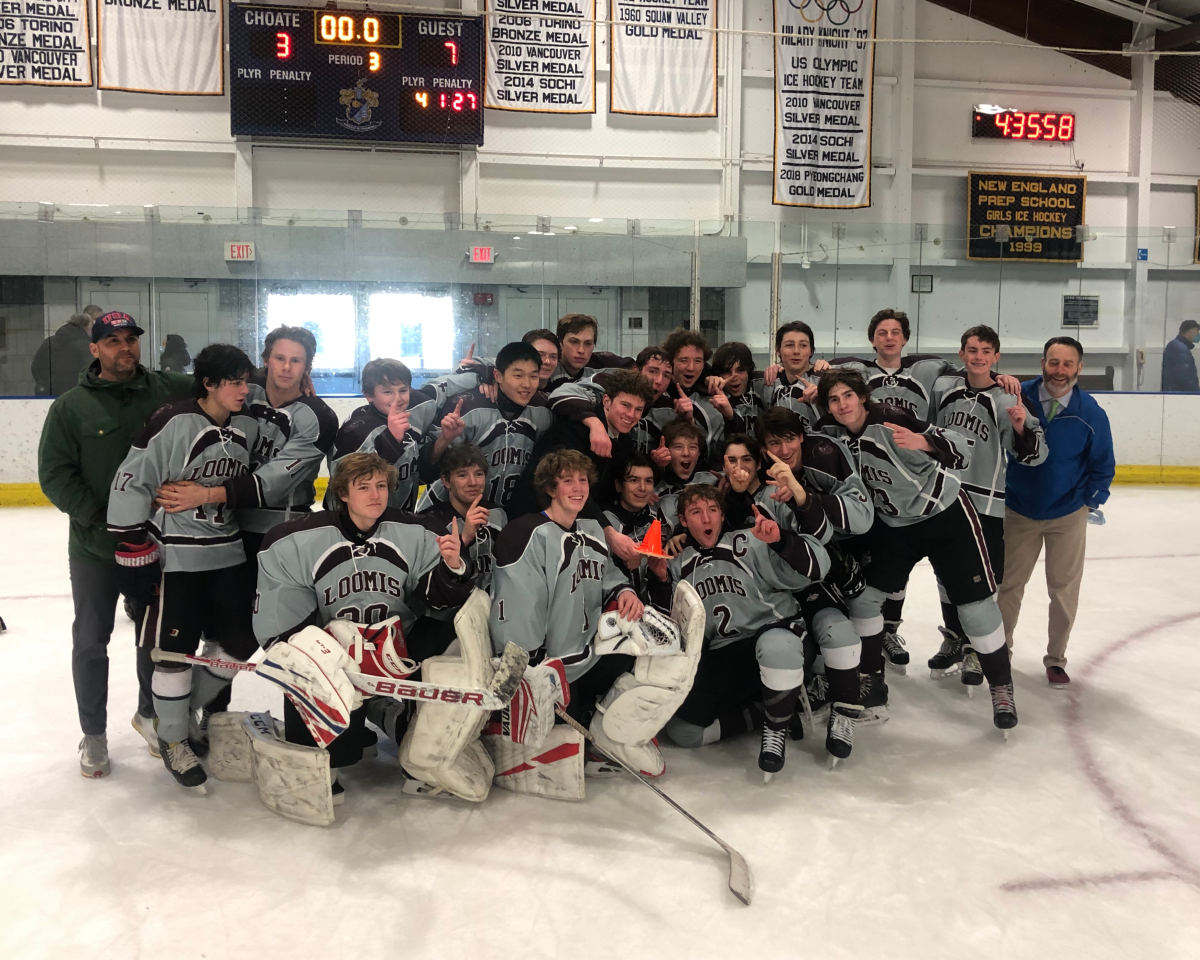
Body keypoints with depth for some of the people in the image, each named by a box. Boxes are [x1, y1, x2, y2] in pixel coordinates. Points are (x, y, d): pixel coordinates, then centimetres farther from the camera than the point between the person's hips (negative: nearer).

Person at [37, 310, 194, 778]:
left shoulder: (169, 390, -3)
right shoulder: (71, 406, -6)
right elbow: (54, 473, -7)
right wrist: (98, 516, -16)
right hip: (95, 546, -1)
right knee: (91, 640, 9)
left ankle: (150, 713, 38)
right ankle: (93, 734, 26)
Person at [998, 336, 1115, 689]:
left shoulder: (1091, 413, -12)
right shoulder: (1018, 398, -15)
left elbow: (1102, 465, -1)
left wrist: (1092, 502, -5)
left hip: (1068, 515, 0)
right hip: (1019, 511, 0)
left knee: (1064, 589, 9)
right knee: (1009, 583, 10)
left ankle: (1056, 658, 27)